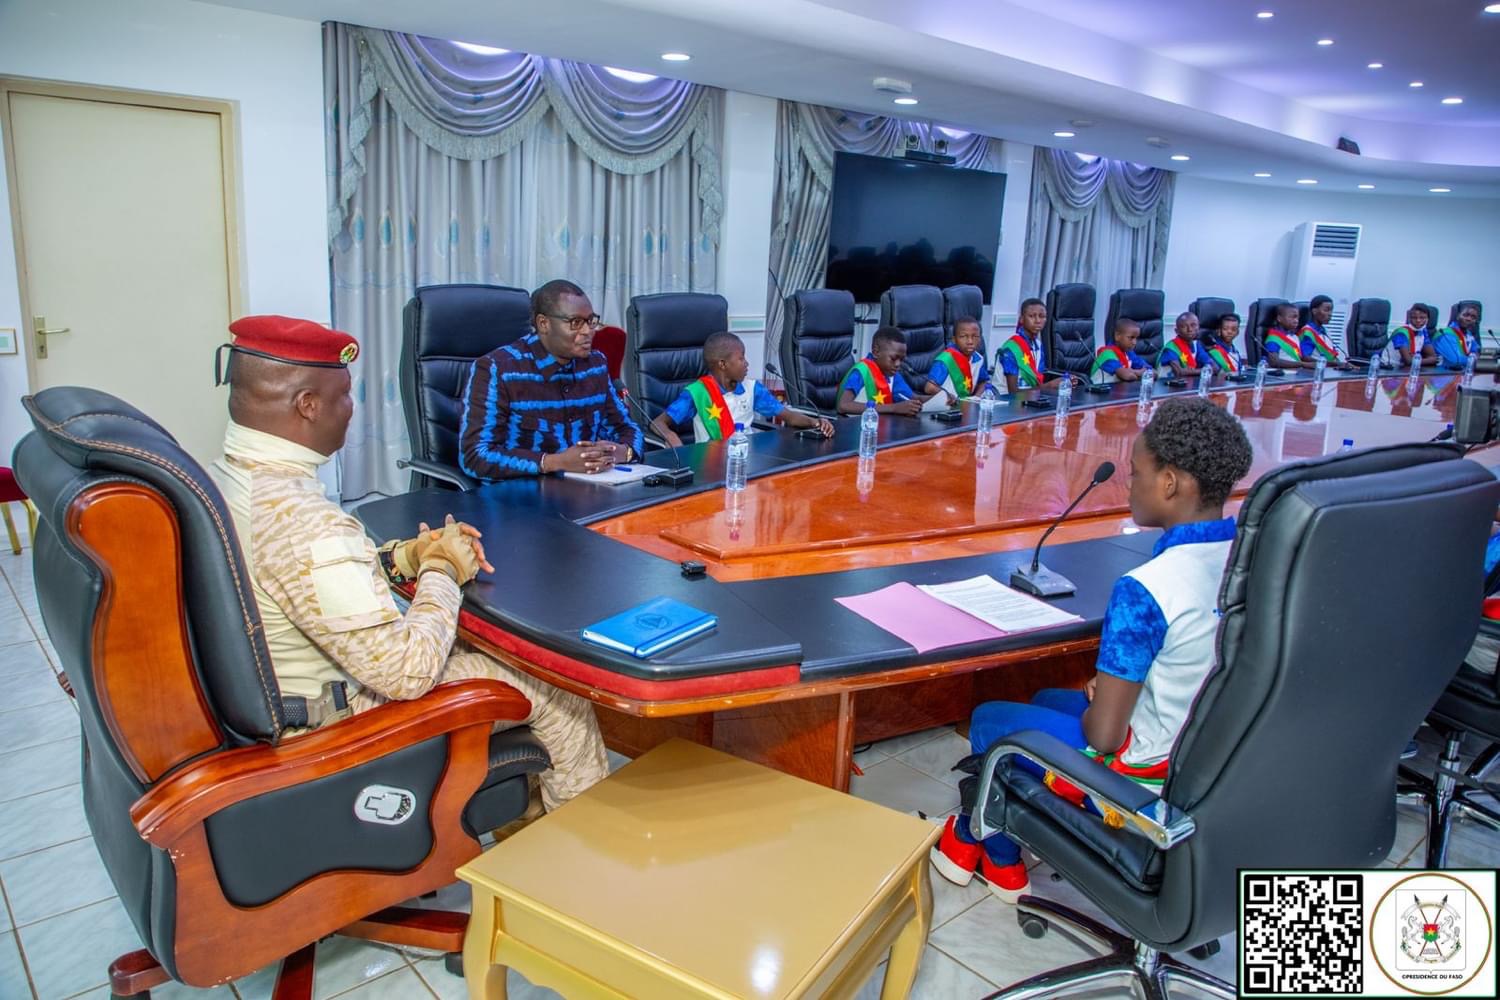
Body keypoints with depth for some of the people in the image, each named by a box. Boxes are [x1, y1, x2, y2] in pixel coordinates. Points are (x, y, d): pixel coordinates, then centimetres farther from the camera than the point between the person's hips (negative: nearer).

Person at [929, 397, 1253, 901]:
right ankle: (1002, 865, 36)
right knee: (1049, 700, 28)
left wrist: (1098, 701, -3)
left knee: (989, 720, 15)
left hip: (1143, 767, -7)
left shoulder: (1144, 590, -31)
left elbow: (1102, 735, -25)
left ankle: (969, 841, 40)